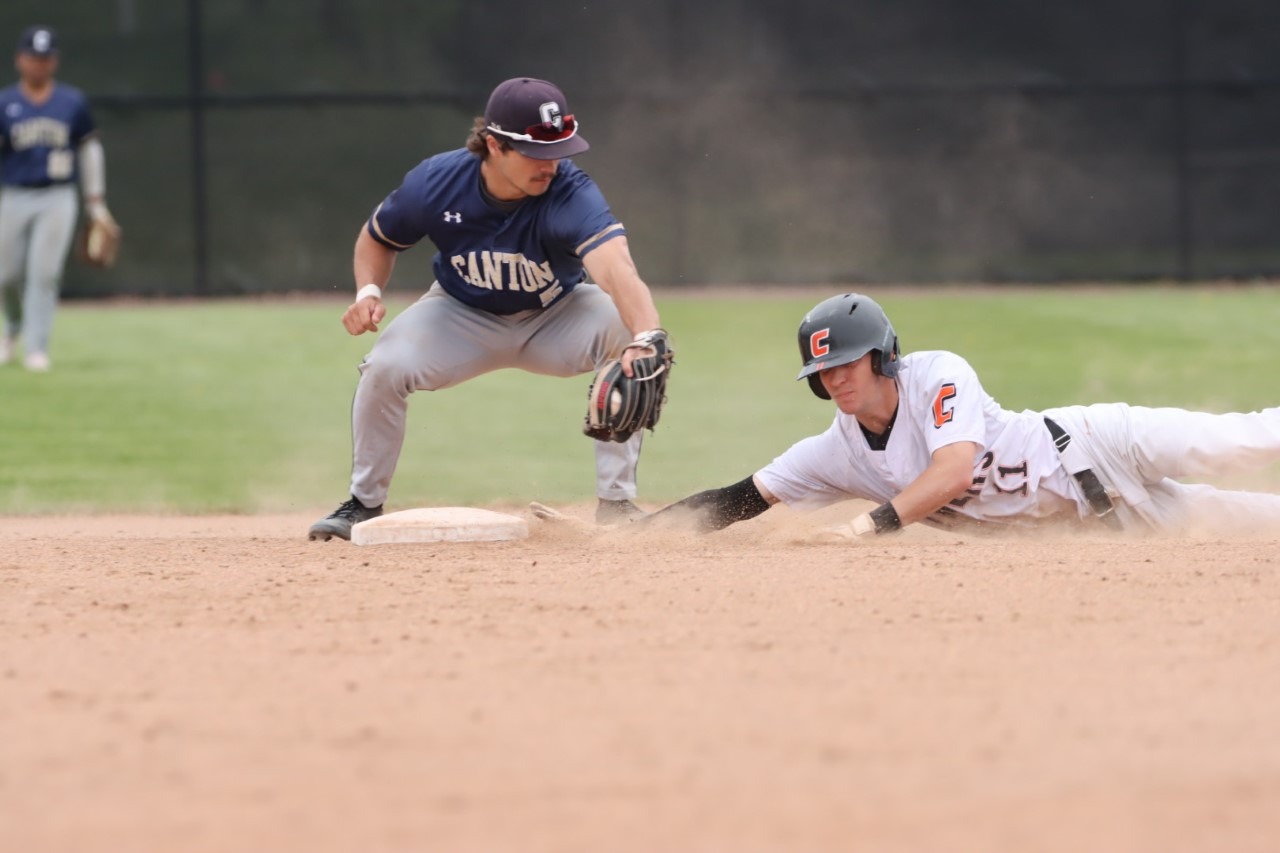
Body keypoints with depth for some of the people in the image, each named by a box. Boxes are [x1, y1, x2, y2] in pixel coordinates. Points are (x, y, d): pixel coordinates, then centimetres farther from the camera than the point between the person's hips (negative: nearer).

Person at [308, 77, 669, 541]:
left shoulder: (570, 194, -35)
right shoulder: (435, 182, -26)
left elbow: (616, 269, -54)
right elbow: (378, 237, -3)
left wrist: (645, 341, -73)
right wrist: (369, 291, -25)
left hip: (555, 319, -1)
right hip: (464, 315, 1)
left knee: (622, 329, -31)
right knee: (386, 366, -26)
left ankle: (616, 502, -19)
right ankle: (365, 503, 1)